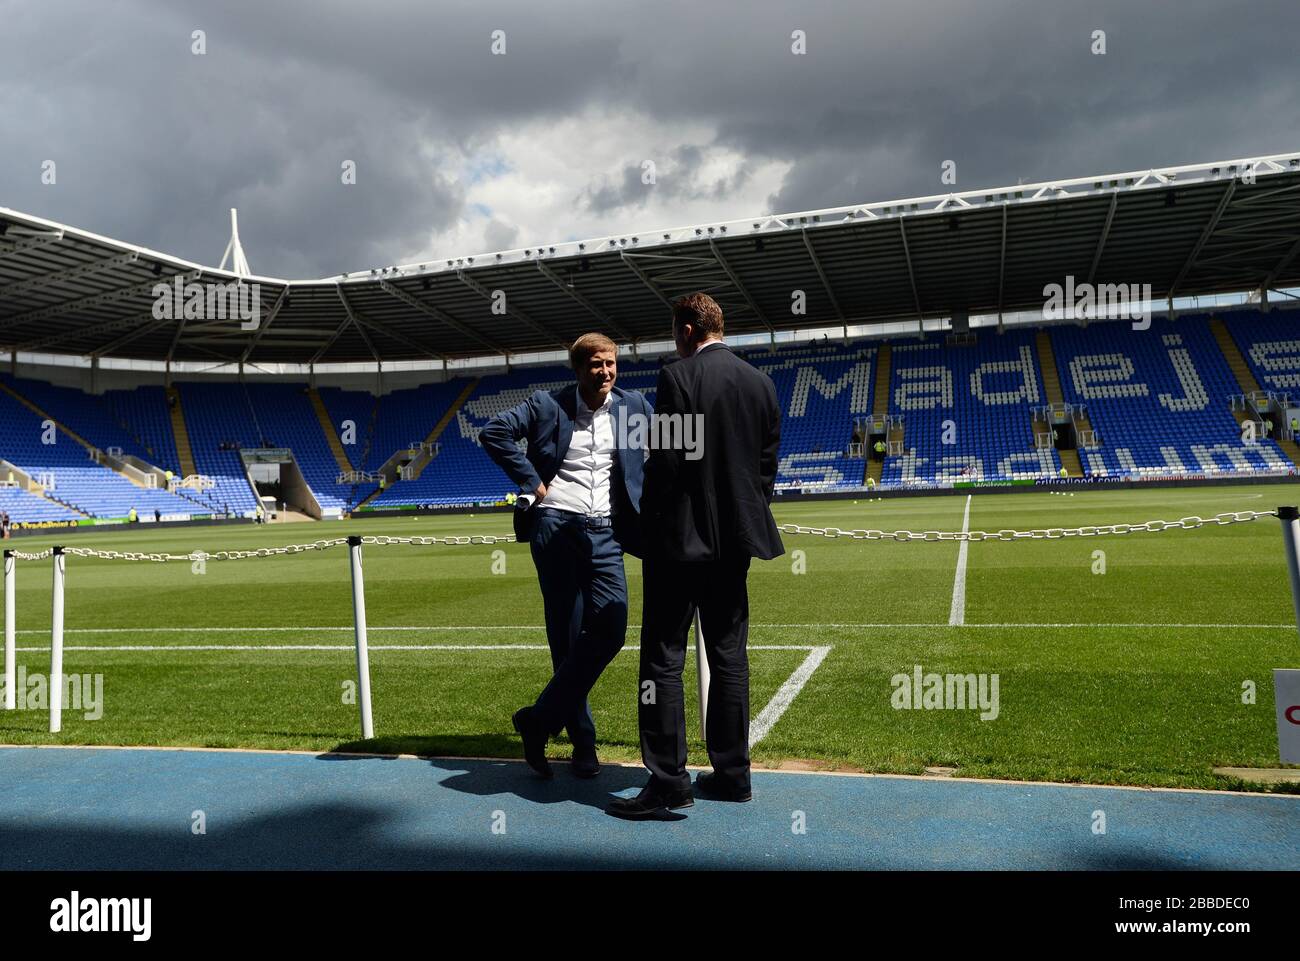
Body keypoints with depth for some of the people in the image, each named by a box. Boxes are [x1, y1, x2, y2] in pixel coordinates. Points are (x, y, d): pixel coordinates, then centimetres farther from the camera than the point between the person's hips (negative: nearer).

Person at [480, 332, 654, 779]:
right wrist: (531, 481, -6)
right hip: (555, 525, -3)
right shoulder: (547, 404, 2)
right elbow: (493, 431, -3)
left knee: (609, 632, -9)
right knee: (567, 638, 1)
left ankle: (539, 720, 5)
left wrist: (649, 500, 11)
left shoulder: (633, 405, 10)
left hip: (605, 533, 3)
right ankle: (582, 741, 14)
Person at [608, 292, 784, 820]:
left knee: (663, 659, -1)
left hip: (682, 538, -7)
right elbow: (767, 463, 10)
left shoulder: (678, 377, -10)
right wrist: (747, 519, 17)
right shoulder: (762, 382, 9)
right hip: (737, 539, 7)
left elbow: (665, 462, -15)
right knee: (729, 657, 13)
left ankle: (667, 782, 0)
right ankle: (732, 773, 21)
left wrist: (650, 525, -4)